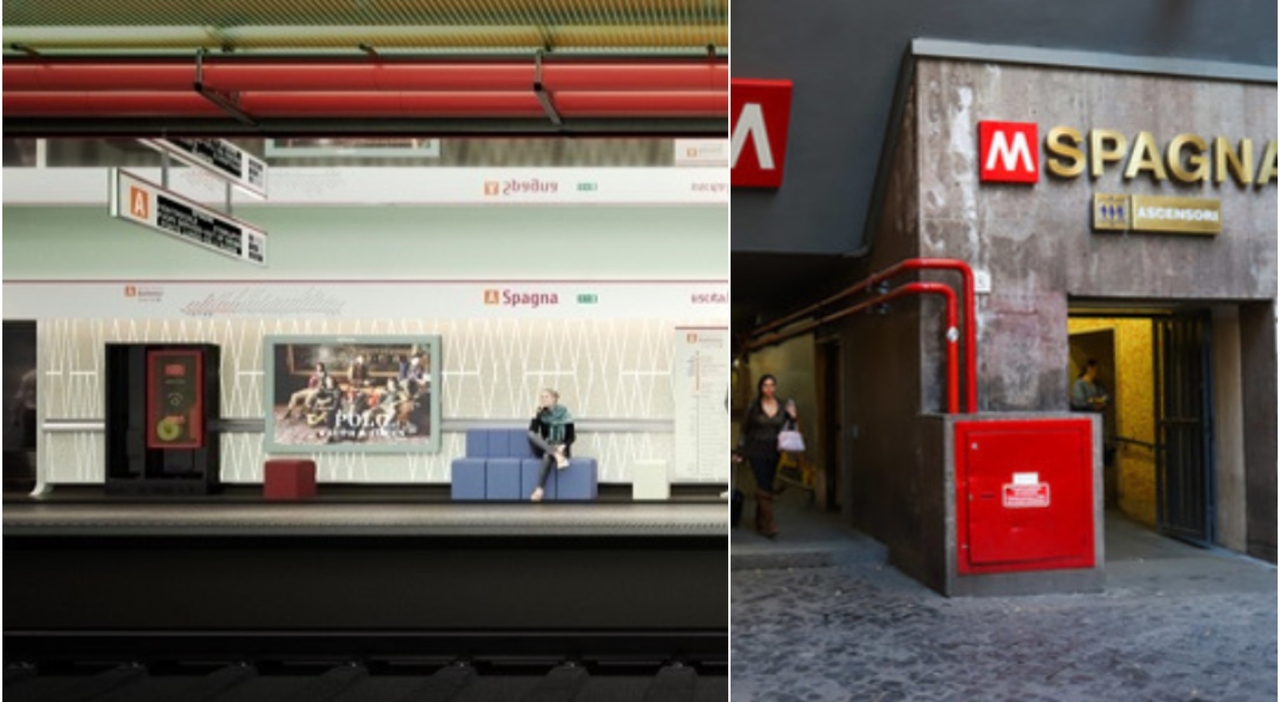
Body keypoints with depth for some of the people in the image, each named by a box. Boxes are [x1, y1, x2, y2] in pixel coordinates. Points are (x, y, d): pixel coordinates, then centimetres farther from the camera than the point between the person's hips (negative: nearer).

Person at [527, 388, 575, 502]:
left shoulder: (564, 414, -3)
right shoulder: (542, 414, 5)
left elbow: (571, 437, -3)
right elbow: (532, 430, -10)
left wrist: (563, 446, -22)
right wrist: (537, 413, -16)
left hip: (561, 449, -3)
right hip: (544, 448, 3)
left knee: (547, 455, -38)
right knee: (531, 435, -27)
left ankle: (540, 489, -47)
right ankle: (557, 455, -46)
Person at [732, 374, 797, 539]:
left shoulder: (783, 407, 3)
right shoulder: (754, 407, -4)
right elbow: (744, 430, 2)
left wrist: (793, 417, -11)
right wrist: (739, 452, 3)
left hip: (773, 452, 3)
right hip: (756, 451, -3)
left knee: (764, 486, 11)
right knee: (764, 487, -11)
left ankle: (760, 523, 24)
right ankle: (769, 525, -11)